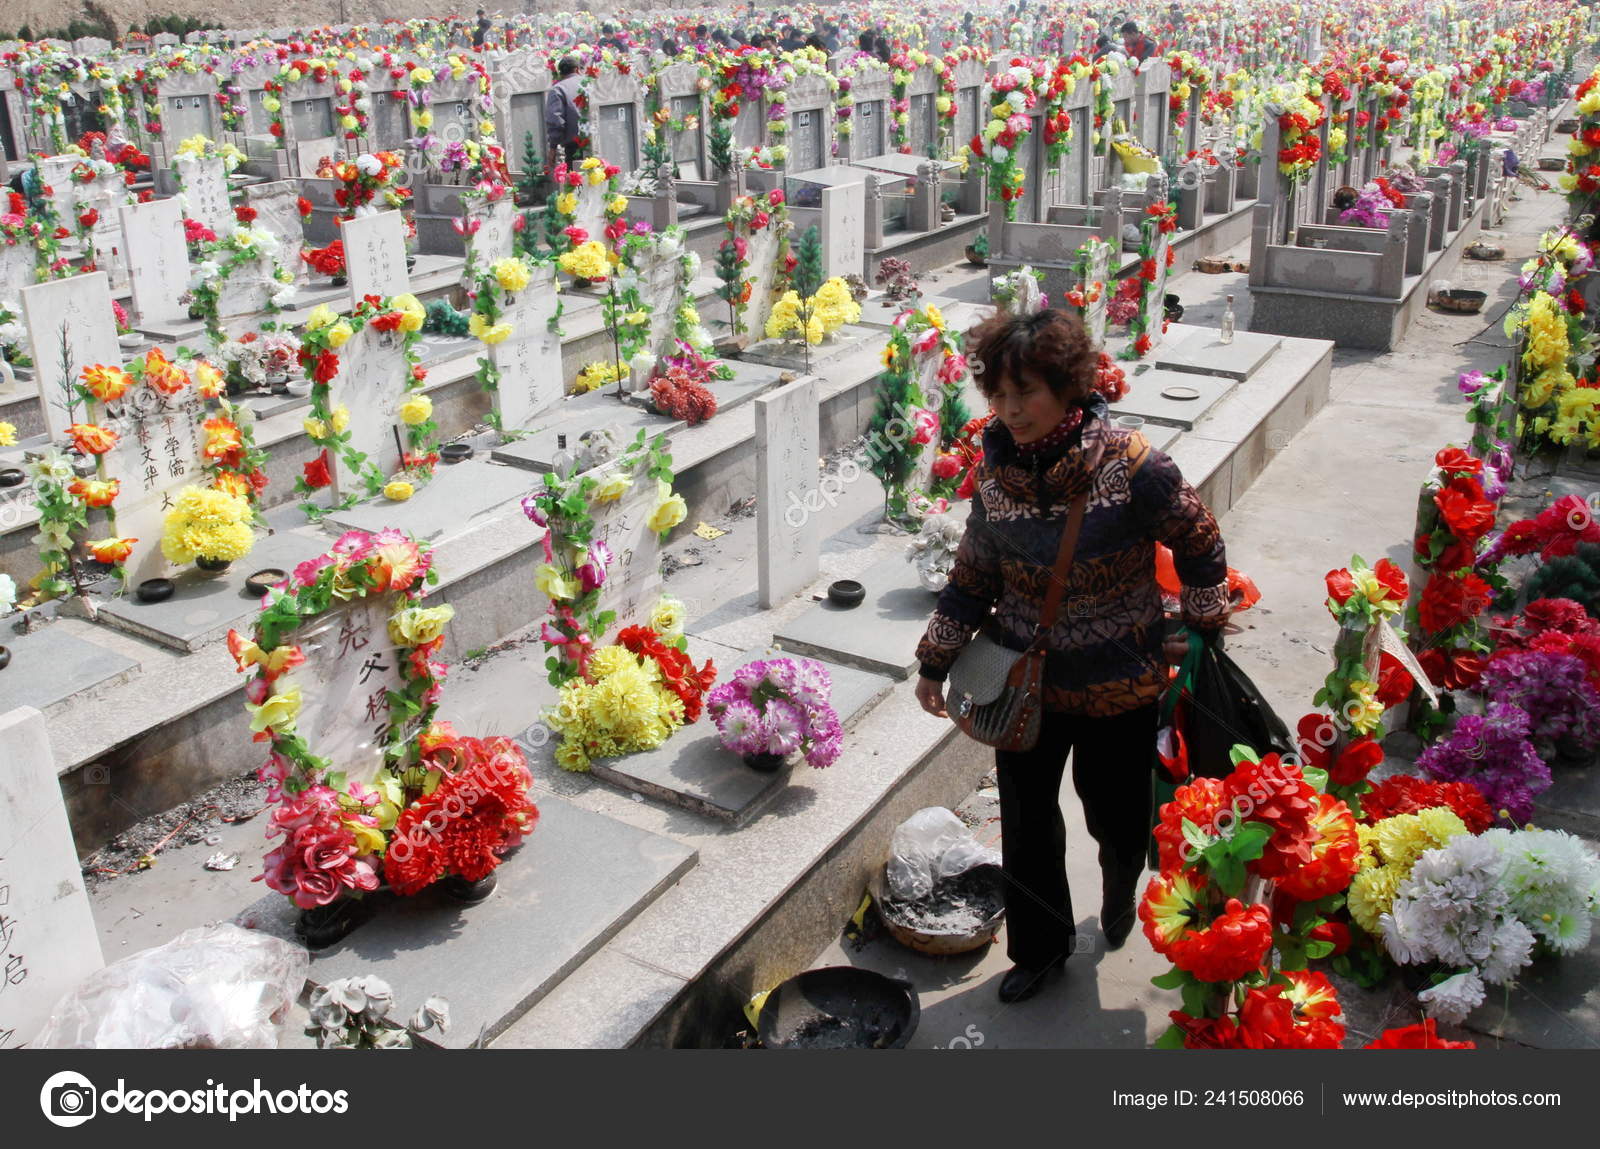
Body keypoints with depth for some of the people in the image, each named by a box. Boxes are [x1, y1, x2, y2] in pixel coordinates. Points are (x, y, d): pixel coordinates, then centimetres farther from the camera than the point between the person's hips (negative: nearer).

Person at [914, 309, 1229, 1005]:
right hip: (1027, 683, 3)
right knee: (1025, 818, 12)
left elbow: (1199, 544, -6)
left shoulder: (1129, 465, -21)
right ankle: (1039, 947, 37)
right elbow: (974, 575, 5)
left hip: (1119, 685, -3)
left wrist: (1203, 628, 1)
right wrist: (937, 661, 8)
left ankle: (1121, 888, 52)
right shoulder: (995, 469, -7)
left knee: (1113, 813, 14)